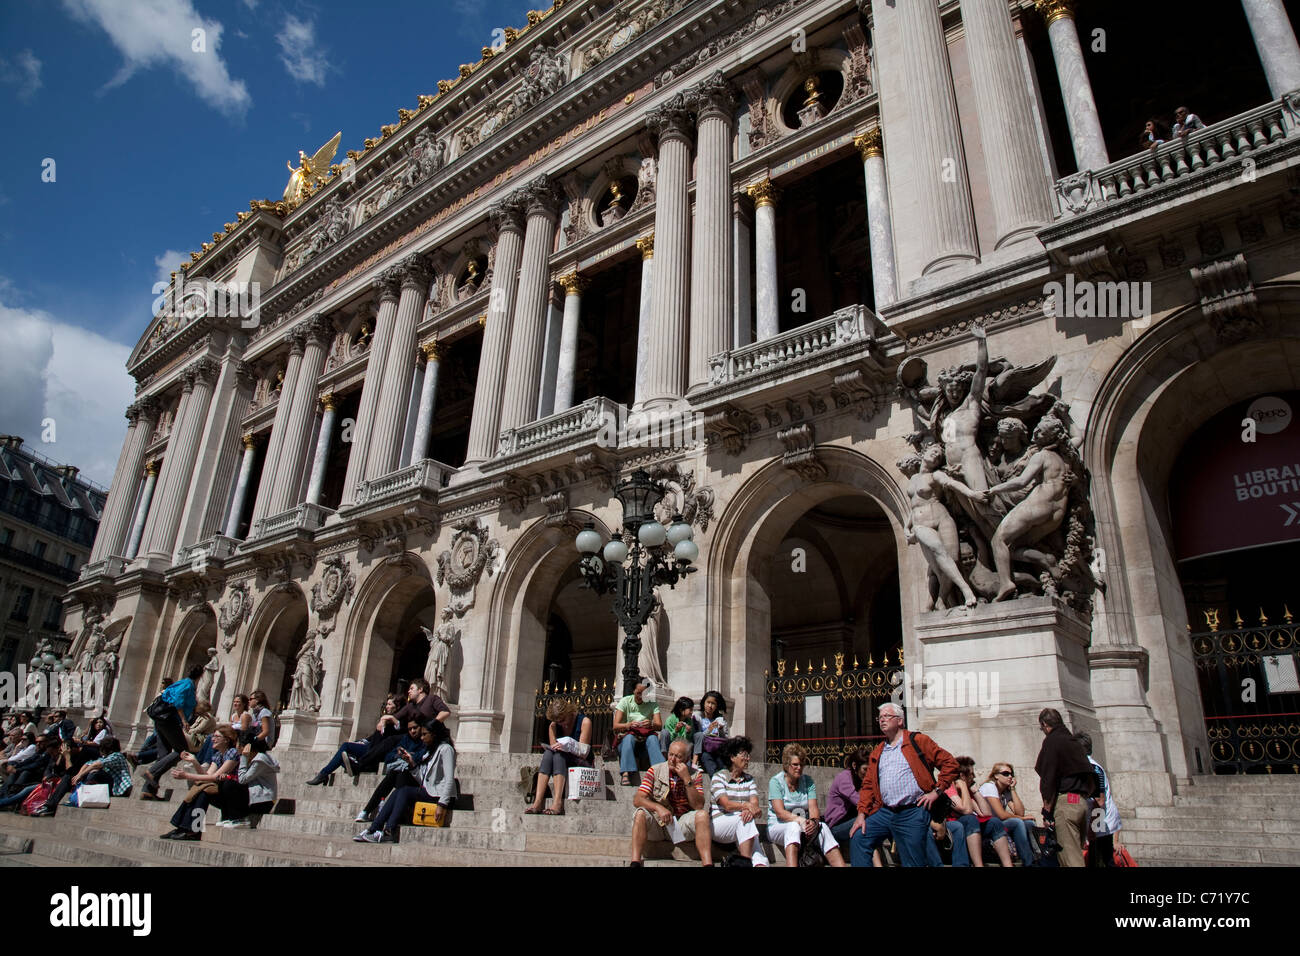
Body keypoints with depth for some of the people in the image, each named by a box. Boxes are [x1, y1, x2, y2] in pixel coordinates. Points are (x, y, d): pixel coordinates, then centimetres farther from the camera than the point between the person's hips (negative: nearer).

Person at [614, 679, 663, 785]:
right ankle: (626, 773, -47)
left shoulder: (653, 703, 5)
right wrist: (629, 725, -29)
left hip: (646, 739, 1)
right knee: (629, 737, -35)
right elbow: (615, 726, -8)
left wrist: (651, 724, -30)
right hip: (626, 740, -1)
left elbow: (659, 726, -6)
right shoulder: (625, 702, 1)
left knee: (653, 738, -32)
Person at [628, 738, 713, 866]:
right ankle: (635, 863, -32)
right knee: (640, 813, -29)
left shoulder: (695, 775, 3)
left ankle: (708, 863, -33)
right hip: (657, 824, 0)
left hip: (681, 825, 0)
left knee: (702, 814, -26)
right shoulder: (655, 771, 0)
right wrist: (658, 807, -27)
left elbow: (699, 806, -9)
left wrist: (687, 779, -17)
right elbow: (637, 799, -9)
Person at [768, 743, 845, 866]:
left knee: (823, 827, -26)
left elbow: (813, 808, -4)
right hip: (777, 827, -3)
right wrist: (800, 820, -31)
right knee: (794, 826, -36)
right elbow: (780, 812, -16)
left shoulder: (808, 781, 8)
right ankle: (792, 865, -51)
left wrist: (814, 821, -27)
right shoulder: (776, 782, -4)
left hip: (803, 827, 3)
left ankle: (840, 865, -36)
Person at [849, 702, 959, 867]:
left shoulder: (918, 741, 3)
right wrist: (862, 813, 3)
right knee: (857, 839, -8)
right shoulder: (877, 752, 19)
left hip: (913, 813, -5)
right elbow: (868, 785, 15)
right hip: (884, 812, 5)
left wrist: (936, 791, -7)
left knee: (913, 862, -2)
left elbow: (949, 763, 1)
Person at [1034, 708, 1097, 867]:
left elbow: (1049, 776, -12)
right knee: (1077, 853, 12)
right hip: (1082, 801, 9)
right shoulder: (1073, 741, 21)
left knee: (1069, 857, -11)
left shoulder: (1052, 740, -5)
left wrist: (1047, 807, -10)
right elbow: (1091, 777, 23)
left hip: (1065, 800, -9)